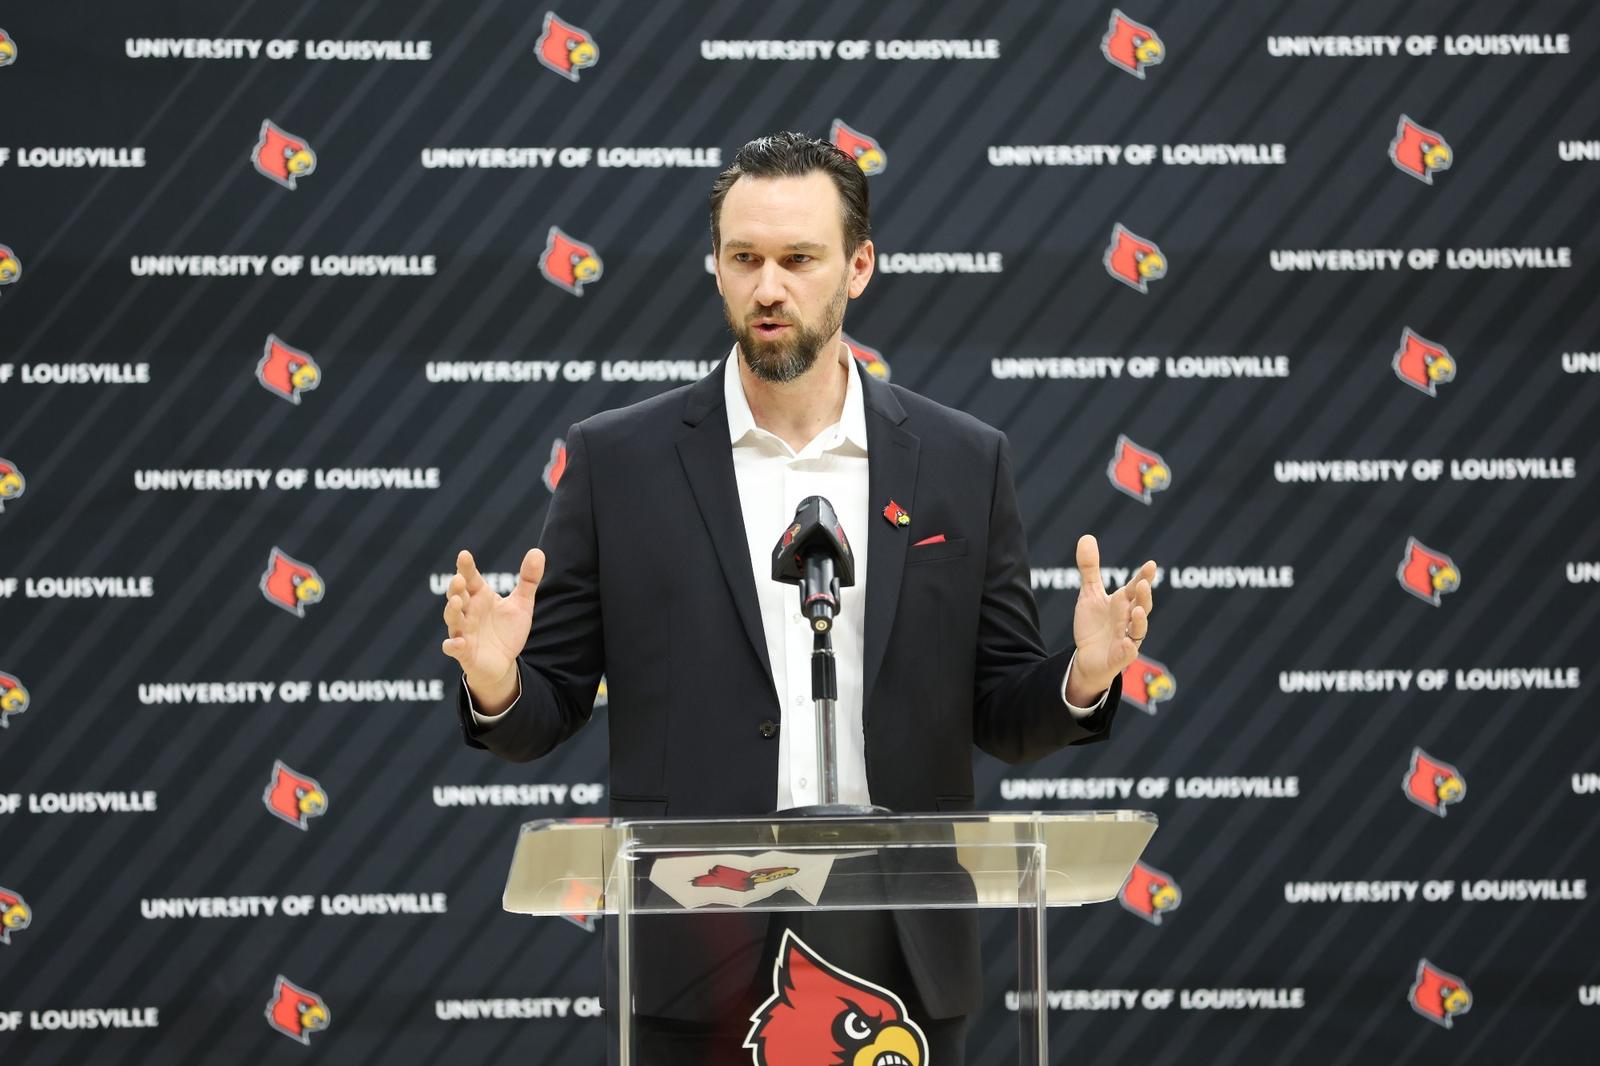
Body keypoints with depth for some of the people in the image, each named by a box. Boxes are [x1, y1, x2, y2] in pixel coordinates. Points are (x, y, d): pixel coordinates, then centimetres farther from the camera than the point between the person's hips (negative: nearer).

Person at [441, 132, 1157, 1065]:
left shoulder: (963, 463, 5)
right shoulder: (619, 461, 3)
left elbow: (1002, 716, 9)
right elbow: (550, 709, 4)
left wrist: (1083, 677, -12)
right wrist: (496, 682, -17)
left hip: (903, 958, 1)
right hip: (702, 961, -1)